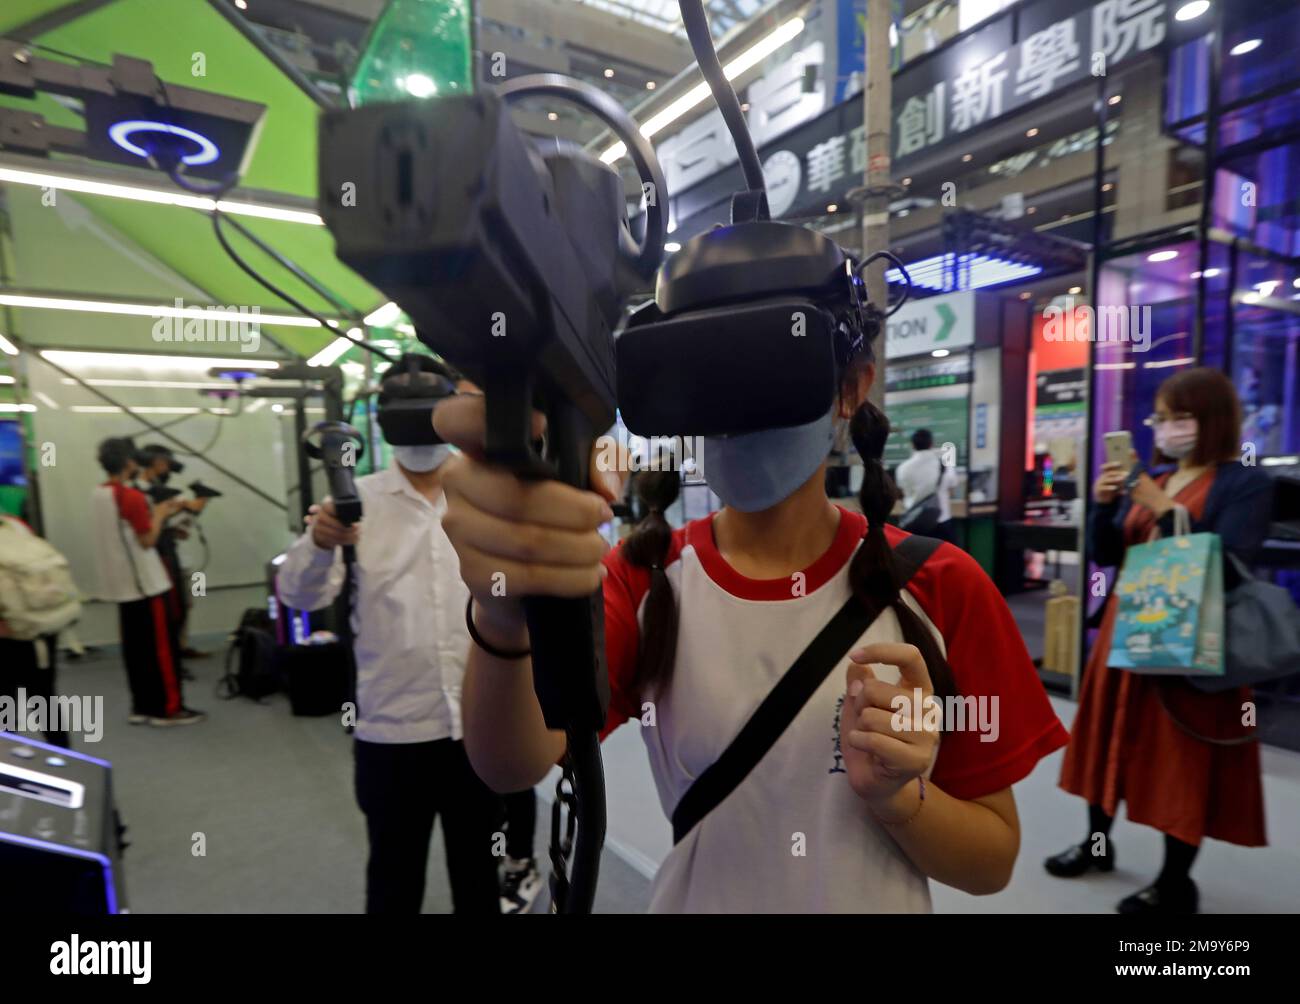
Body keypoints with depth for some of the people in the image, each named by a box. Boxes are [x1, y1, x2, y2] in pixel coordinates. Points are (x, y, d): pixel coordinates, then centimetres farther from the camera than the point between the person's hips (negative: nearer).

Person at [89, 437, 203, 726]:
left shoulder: (97, 495, 9)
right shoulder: (132, 497, -18)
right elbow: (147, 540, -17)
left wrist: (152, 515, 14)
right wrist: (159, 515, -4)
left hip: (121, 584, 9)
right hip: (145, 582, -8)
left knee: (134, 646, 12)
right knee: (162, 645, -2)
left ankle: (142, 706, 17)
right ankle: (169, 708, 3)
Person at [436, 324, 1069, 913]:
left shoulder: (938, 588, -16)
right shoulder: (641, 581, -15)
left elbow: (992, 861, -7)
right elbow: (512, 764, -31)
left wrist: (894, 795, -27)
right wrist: (508, 618, -51)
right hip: (694, 899, 1)